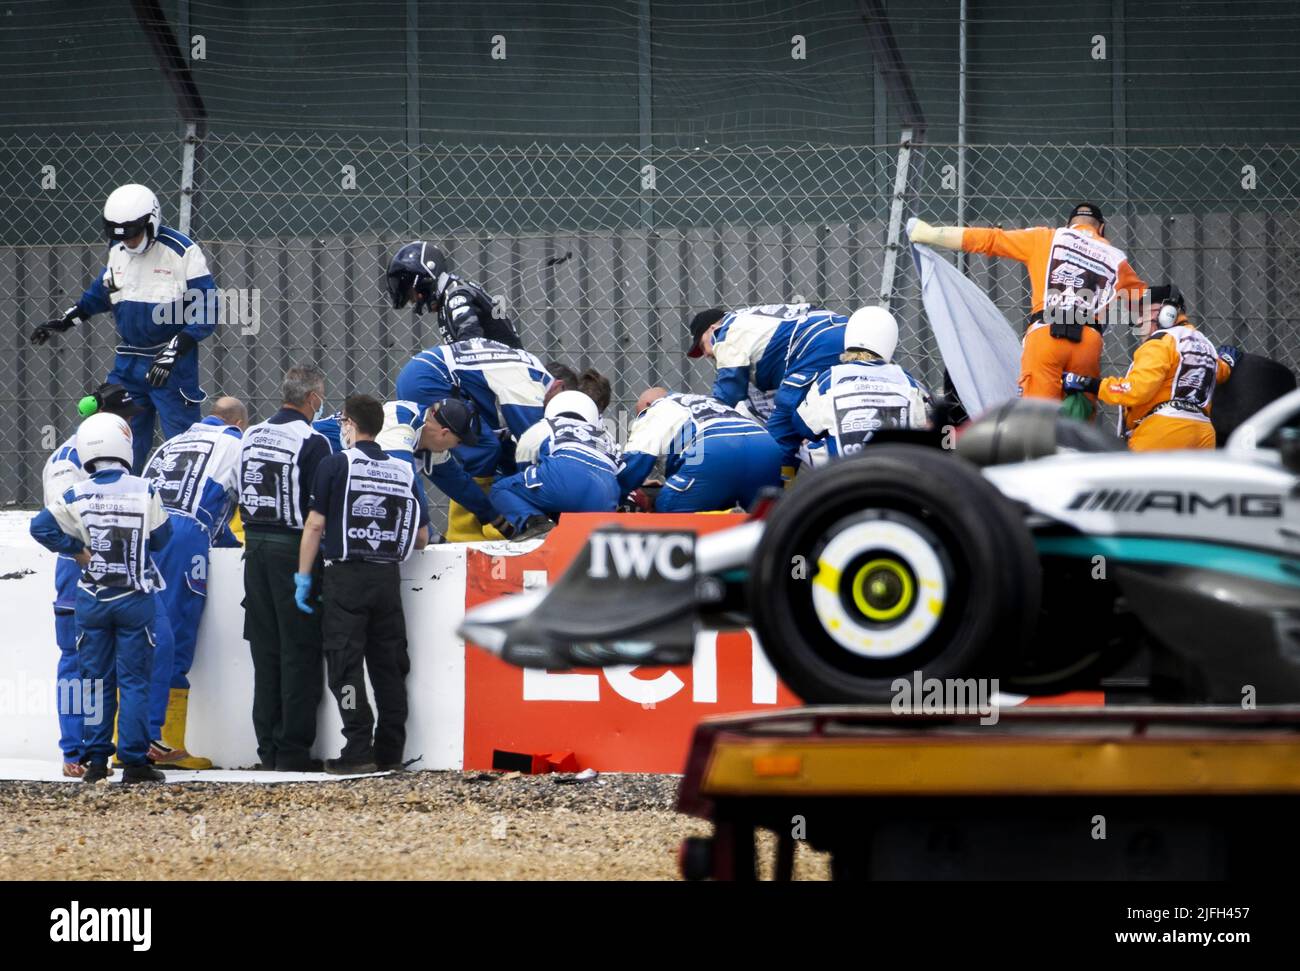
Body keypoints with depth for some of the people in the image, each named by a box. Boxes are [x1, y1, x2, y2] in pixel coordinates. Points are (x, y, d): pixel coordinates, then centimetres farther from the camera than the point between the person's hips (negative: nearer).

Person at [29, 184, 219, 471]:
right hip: (128, 362, 6)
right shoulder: (117, 251, 6)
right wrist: (64, 322, 20)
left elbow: (207, 313, -15)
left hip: (172, 364, -6)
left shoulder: (182, 252, -14)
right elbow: (101, 292, 26)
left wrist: (173, 352, -24)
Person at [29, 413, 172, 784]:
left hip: (92, 600, 2)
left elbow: (41, 526, -13)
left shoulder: (77, 496, -6)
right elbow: (161, 538, -1)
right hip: (135, 598, -1)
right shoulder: (144, 491, -9)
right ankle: (134, 761, -1)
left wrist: (77, 549, -3)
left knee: (96, 680, 10)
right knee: (134, 680, 2)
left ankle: (96, 760, 10)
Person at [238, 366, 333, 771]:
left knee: (265, 650, 11)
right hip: (294, 551, -6)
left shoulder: (251, 437, 9)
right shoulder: (311, 442, -12)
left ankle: (268, 747, 13)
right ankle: (293, 750, -3)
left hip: (256, 549, 6)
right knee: (299, 651, -1)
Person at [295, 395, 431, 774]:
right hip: (388, 579, 4)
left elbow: (315, 524, -7)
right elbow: (422, 538, 9)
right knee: (389, 665, 10)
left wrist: (304, 576, -1)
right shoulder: (403, 471, 7)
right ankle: (390, 751, 11)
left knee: (346, 665, -2)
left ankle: (358, 751, -9)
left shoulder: (335, 465, -5)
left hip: (346, 576, -4)